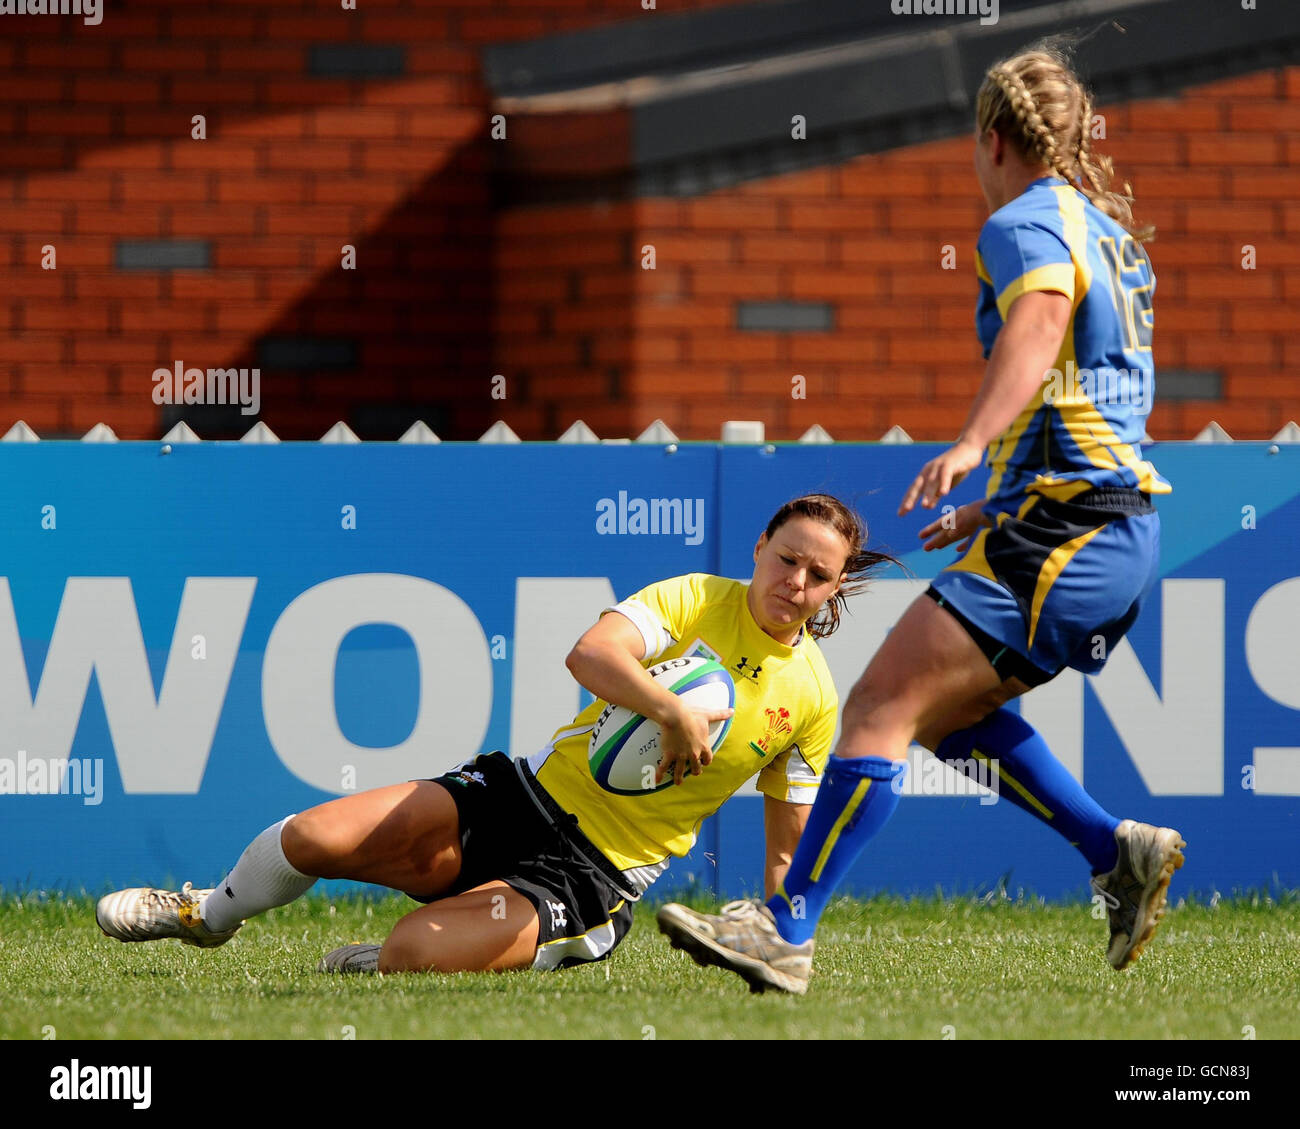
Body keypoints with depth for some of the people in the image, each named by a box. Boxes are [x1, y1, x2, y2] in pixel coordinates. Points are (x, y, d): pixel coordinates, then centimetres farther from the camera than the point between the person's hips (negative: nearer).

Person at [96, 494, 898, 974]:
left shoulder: (813, 700, 0)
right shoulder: (698, 601, -4)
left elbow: (788, 847, 9)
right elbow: (591, 654, -23)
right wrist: (676, 713, -37)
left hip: (599, 875, -1)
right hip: (541, 793, 2)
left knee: (417, 951, -29)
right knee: (313, 838, -13)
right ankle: (212, 915, 20)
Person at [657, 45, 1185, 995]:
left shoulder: (1026, 224, -7)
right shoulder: (1112, 236, 21)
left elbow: (1038, 327, -29)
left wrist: (972, 445, -45)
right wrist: (998, 508, 37)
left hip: (1061, 537, -10)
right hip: (1118, 530, 10)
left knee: (881, 708, -13)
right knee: (944, 705, 21)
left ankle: (786, 932, -18)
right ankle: (1120, 853, 15)